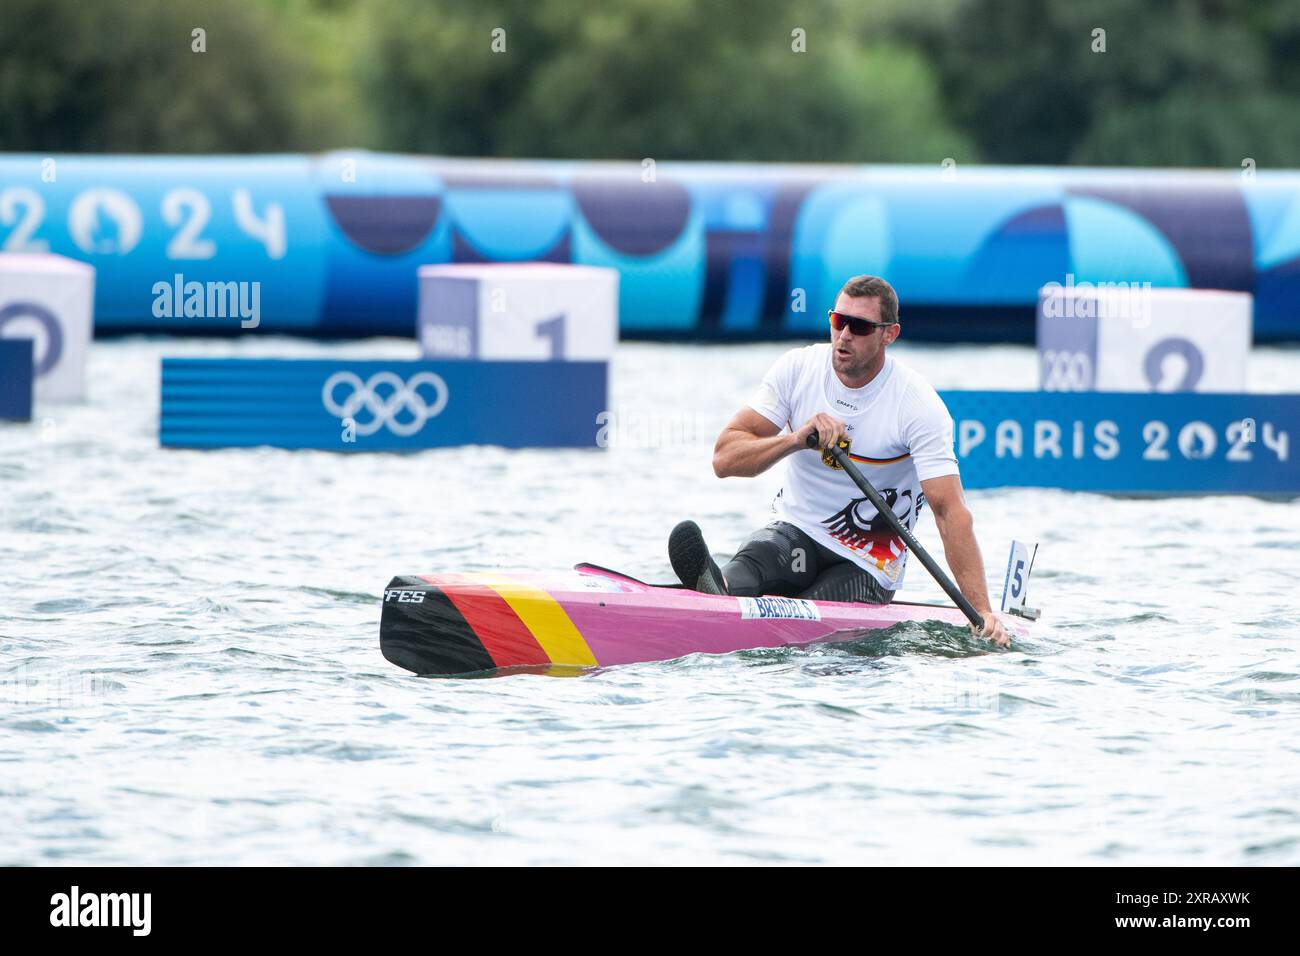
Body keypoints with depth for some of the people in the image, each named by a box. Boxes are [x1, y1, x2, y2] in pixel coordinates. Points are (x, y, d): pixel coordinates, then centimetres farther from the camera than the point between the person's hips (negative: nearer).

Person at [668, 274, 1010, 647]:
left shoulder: (919, 405, -13)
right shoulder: (798, 368, -3)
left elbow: (950, 511, -21)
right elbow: (725, 458, -7)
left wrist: (981, 611, -30)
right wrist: (795, 439, -27)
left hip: (866, 568, -2)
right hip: (795, 532, 2)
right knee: (743, 576, -35)